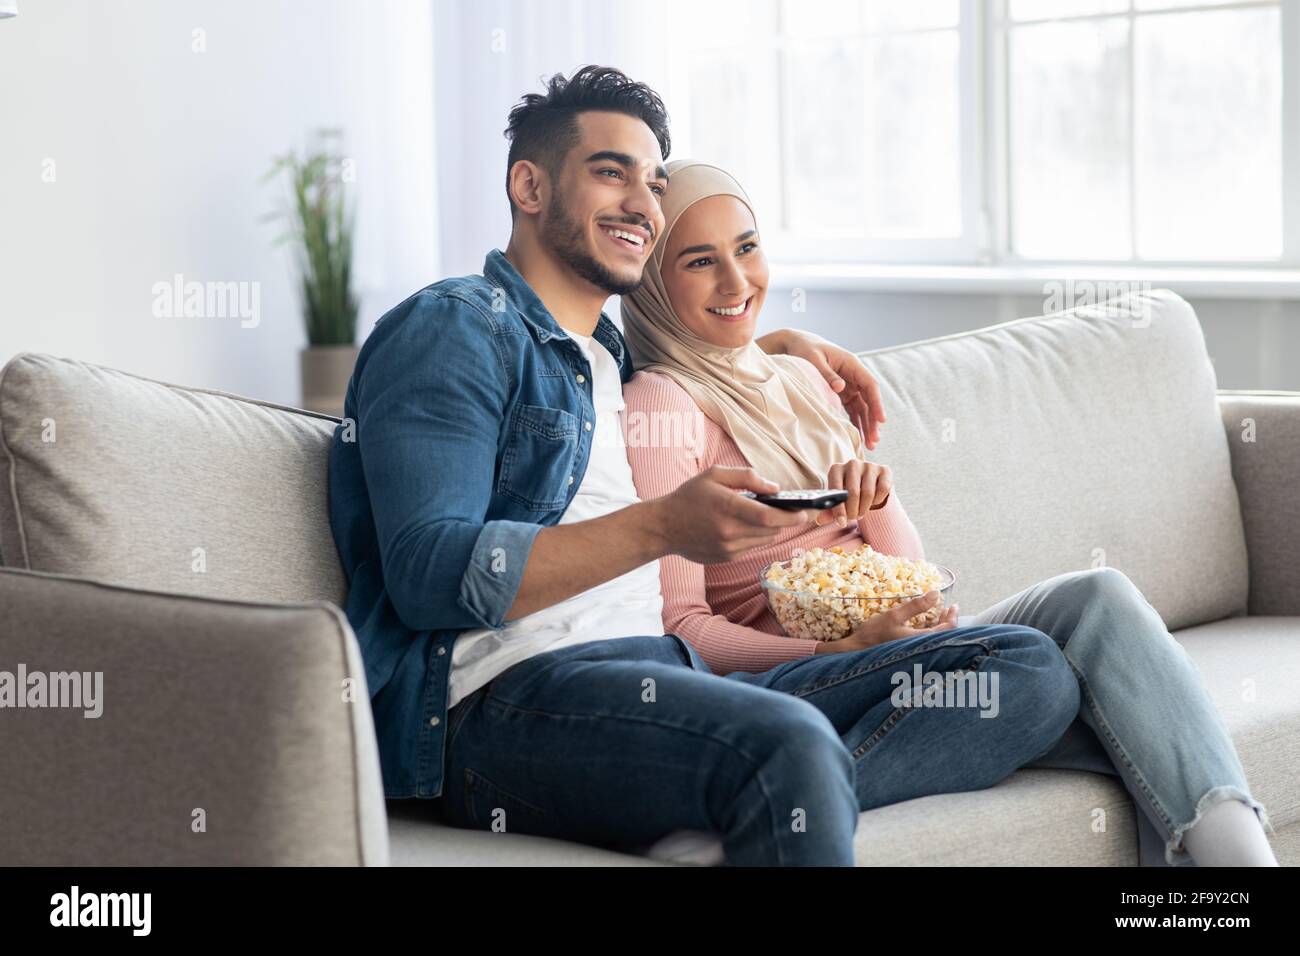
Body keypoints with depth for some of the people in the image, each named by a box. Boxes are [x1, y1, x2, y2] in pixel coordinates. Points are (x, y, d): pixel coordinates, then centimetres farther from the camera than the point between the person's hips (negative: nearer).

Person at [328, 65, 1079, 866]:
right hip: (506, 693, -9)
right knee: (789, 743, -40)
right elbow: (429, 574, -13)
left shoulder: (609, 355, 28)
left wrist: (781, 343, 34)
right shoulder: (455, 327, 2)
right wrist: (661, 527, -21)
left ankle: (786, 805, -29)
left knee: (1029, 668, -6)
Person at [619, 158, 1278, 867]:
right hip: (798, 670, -7)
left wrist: (874, 495, -4)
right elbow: (679, 626, -10)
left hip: (898, 643, 7)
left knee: (1100, 596, -23)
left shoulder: (804, 382, 22)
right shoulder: (659, 402, -1)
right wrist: (848, 648, -24)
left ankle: (1233, 846, -37)